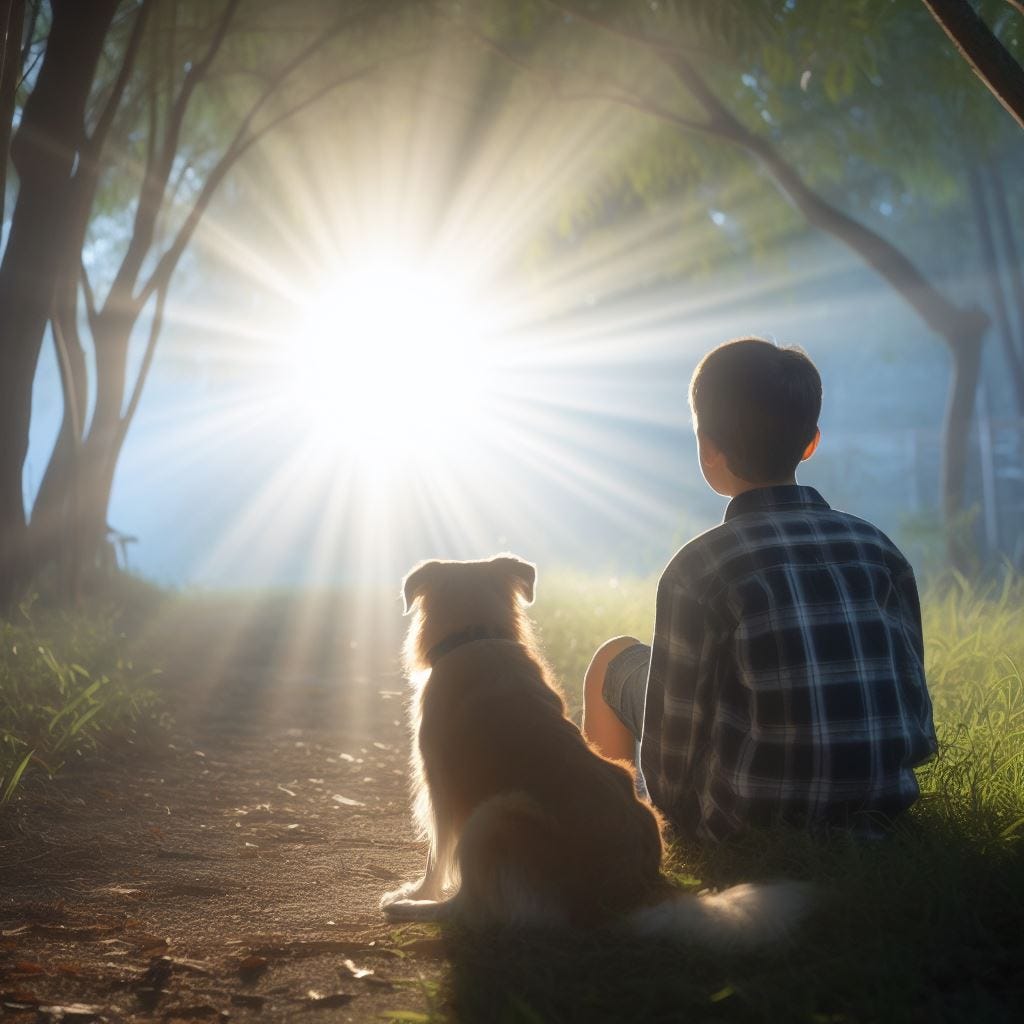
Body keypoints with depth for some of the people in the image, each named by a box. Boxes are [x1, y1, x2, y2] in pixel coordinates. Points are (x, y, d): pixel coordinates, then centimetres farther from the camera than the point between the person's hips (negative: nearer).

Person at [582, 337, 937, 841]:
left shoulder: (699, 567, -14)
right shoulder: (877, 548, -1)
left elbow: (672, 745, -11)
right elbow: (912, 701, 3)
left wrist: (675, 811, 8)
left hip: (748, 824, -5)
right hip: (878, 812, 5)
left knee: (615, 659, 18)